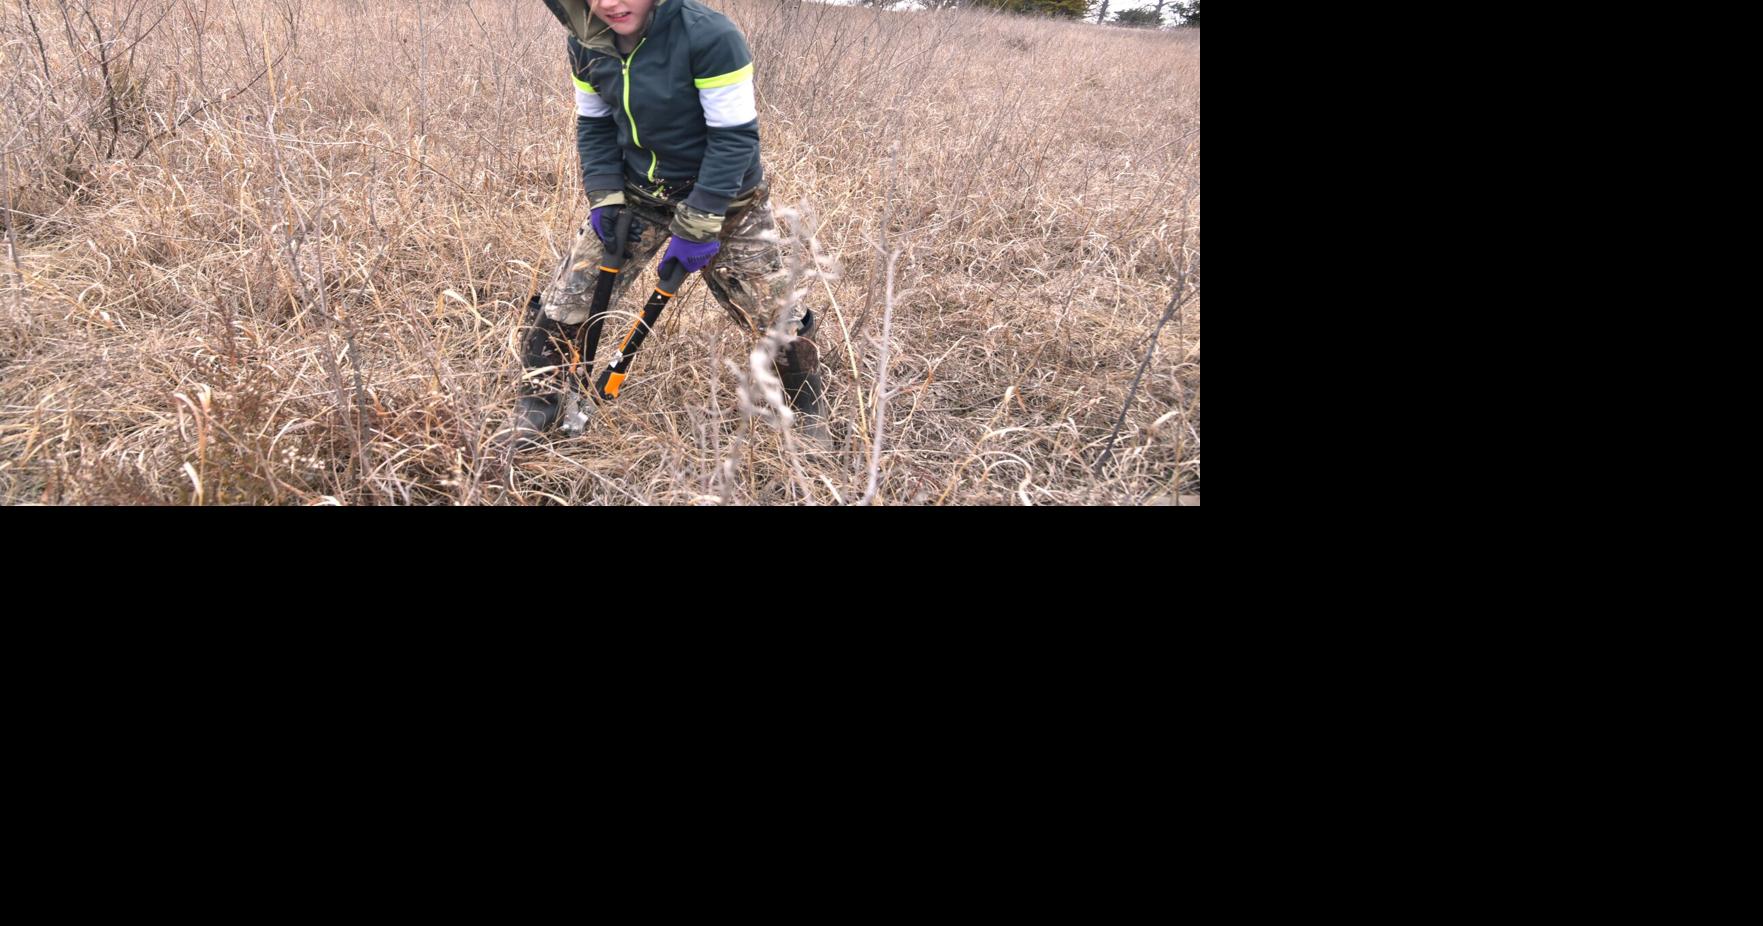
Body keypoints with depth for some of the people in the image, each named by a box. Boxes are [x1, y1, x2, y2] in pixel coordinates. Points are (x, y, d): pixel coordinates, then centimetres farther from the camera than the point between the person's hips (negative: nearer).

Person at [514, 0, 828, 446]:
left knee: (773, 314, 4)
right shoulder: (587, 44, -9)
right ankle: (532, 419, 22)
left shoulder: (710, 36, -28)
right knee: (564, 305, 2)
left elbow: (735, 137, -24)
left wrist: (697, 225, -25)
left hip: (724, 199, -4)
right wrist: (604, 199, -9)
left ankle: (810, 417, 29)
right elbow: (594, 126, 5)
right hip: (636, 195, 5)